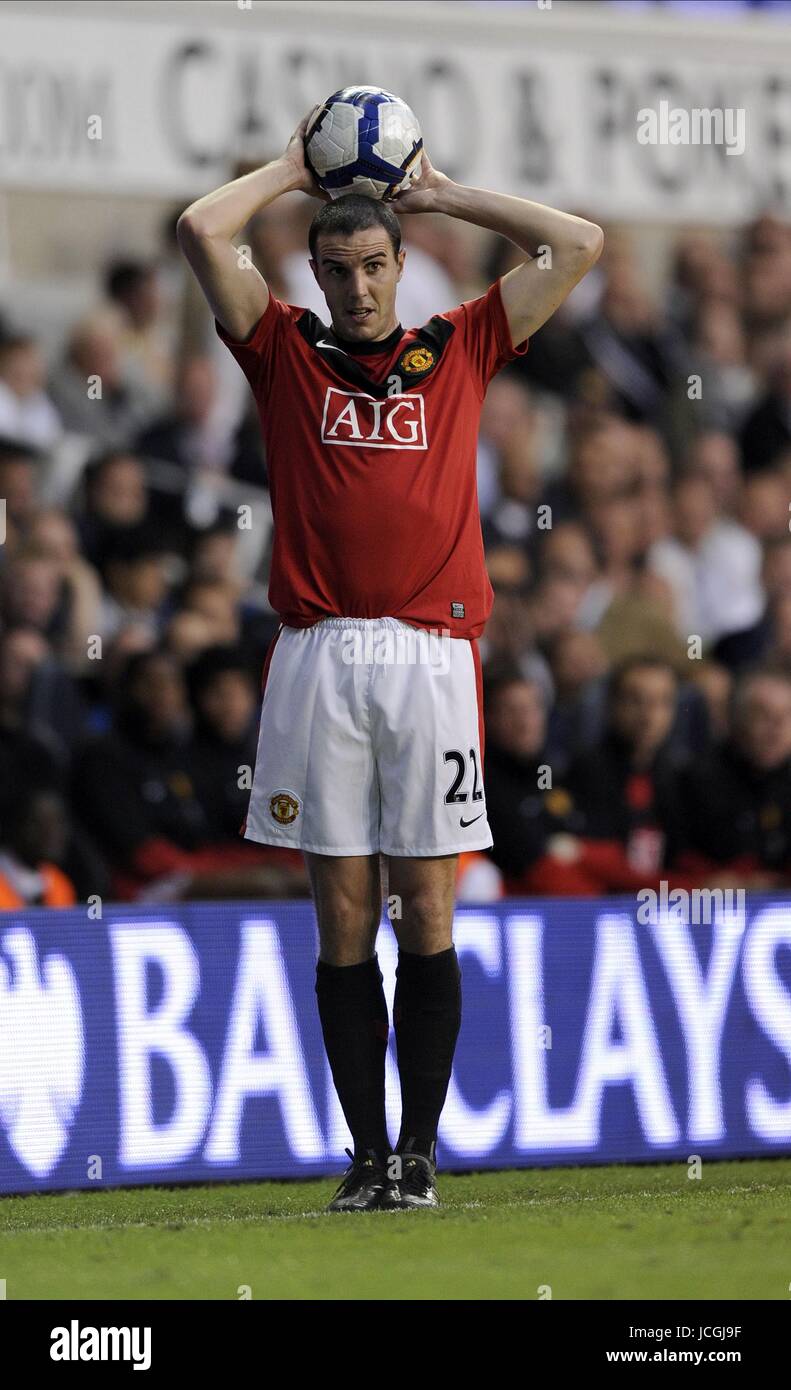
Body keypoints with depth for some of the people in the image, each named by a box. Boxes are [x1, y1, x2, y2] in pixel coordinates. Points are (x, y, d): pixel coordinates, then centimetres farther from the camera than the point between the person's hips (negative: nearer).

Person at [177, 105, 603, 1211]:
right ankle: (367, 1157, 4)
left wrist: (446, 194, 18)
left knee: (426, 912, -1)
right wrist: (293, 170, 17)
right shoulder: (287, 352, 13)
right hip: (317, 659, 0)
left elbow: (580, 245, 14)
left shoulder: (460, 350, 15)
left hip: (430, 657, 0)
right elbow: (201, 231, 3)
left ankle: (420, 1151, 4)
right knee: (343, 919, 1)